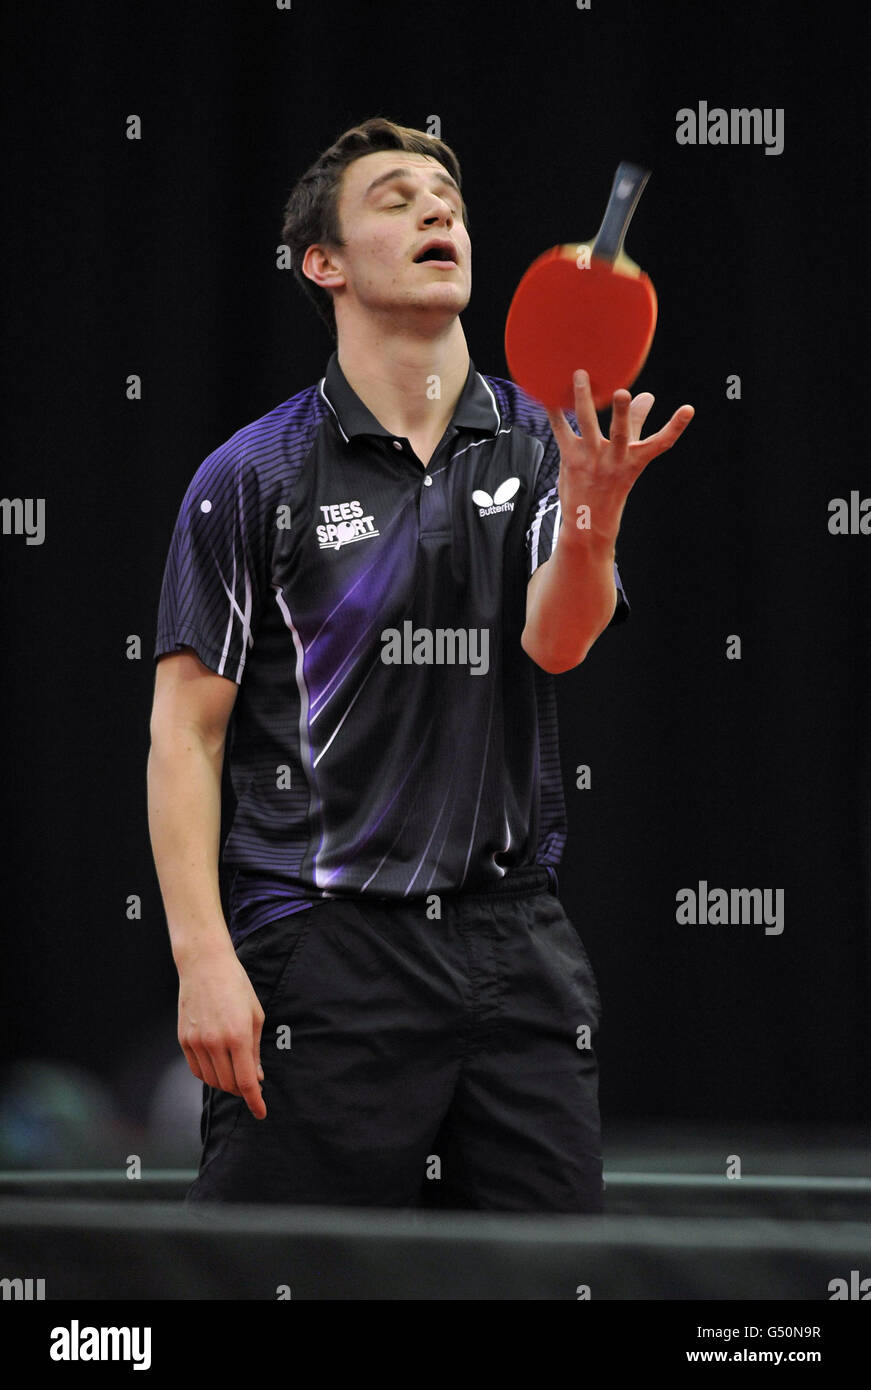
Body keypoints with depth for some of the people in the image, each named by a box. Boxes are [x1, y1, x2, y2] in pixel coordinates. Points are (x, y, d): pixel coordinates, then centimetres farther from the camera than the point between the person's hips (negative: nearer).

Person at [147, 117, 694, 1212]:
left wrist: (592, 510, -30)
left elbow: (554, 640, -8)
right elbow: (186, 730, -1)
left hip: (516, 944, 3)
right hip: (322, 951, -3)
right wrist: (203, 958, -11)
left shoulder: (539, 447, 8)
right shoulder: (252, 475, 0)